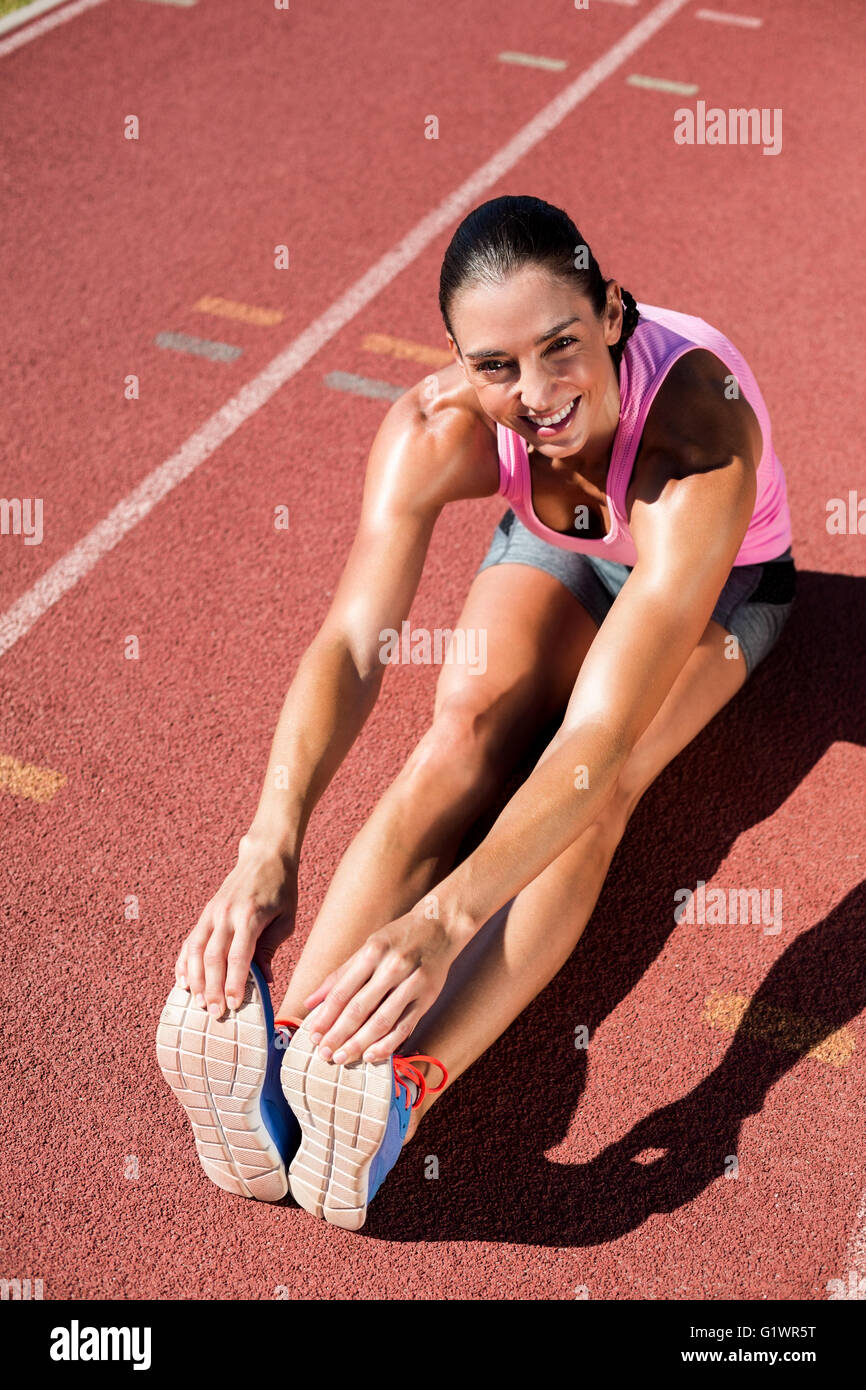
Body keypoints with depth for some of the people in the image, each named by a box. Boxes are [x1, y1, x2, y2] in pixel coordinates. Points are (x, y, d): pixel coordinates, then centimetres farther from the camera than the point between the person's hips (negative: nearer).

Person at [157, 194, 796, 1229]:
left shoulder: (698, 432, -43)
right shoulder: (437, 426, -32)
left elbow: (600, 736, -51)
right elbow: (348, 645, -40)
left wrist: (443, 920, -62)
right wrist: (269, 845, -56)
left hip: (717, 581, -2)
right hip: (550, 550, 3)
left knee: (601, 782, -32)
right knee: (463, 730, -29)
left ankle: (405, 1084, -48)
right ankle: (281, 1052, -43)